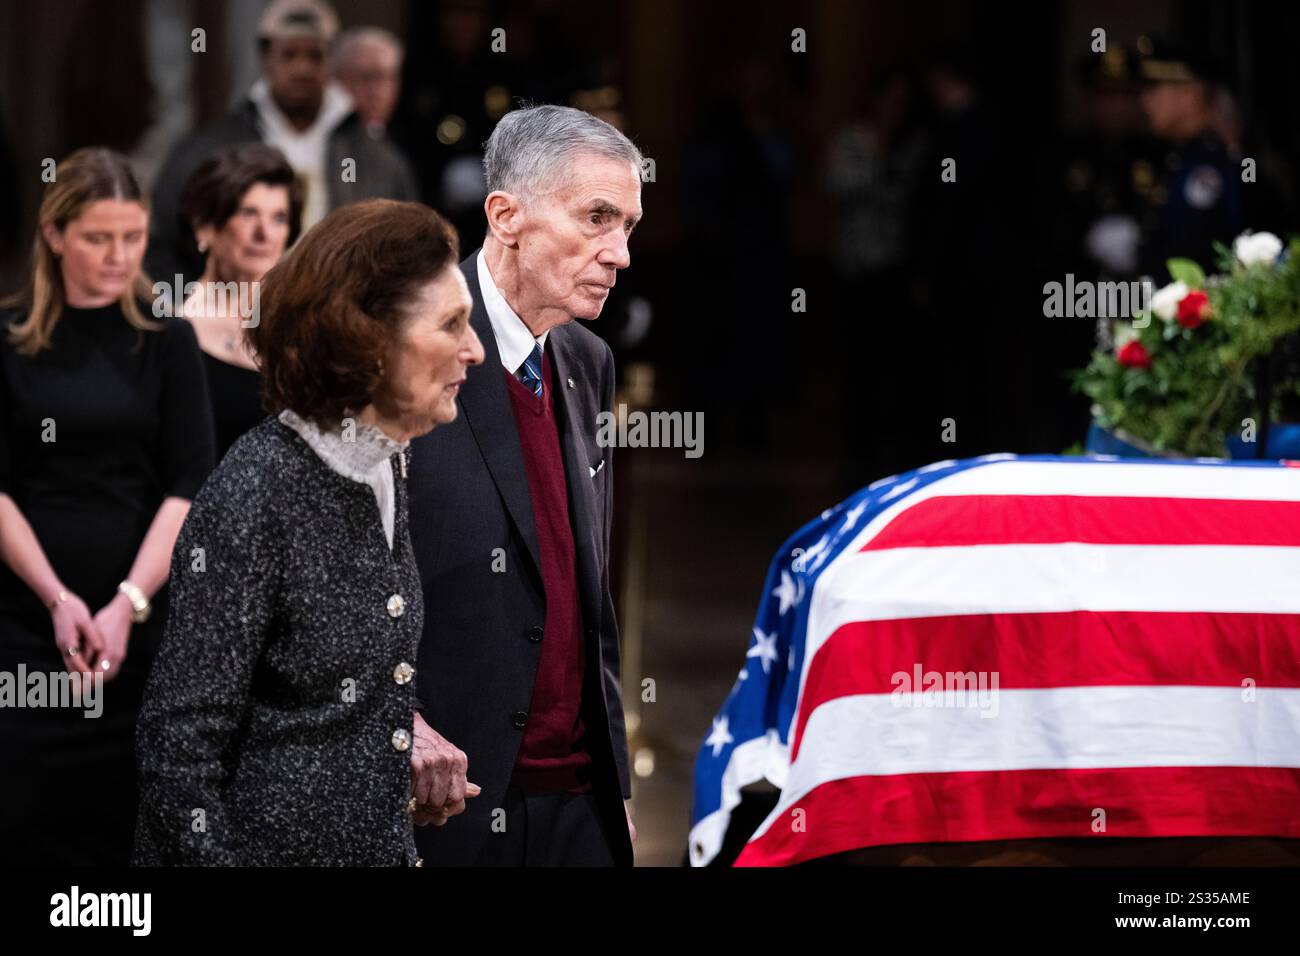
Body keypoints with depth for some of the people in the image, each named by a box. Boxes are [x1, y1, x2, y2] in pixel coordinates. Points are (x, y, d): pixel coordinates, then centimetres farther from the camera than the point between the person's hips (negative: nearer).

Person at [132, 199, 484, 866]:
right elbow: (179, 744, -19)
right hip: (266, 843, -8)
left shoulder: (384, 471, 5)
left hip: (376, 843, 8)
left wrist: (398, 766, 6)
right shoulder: (257, 491, -20)